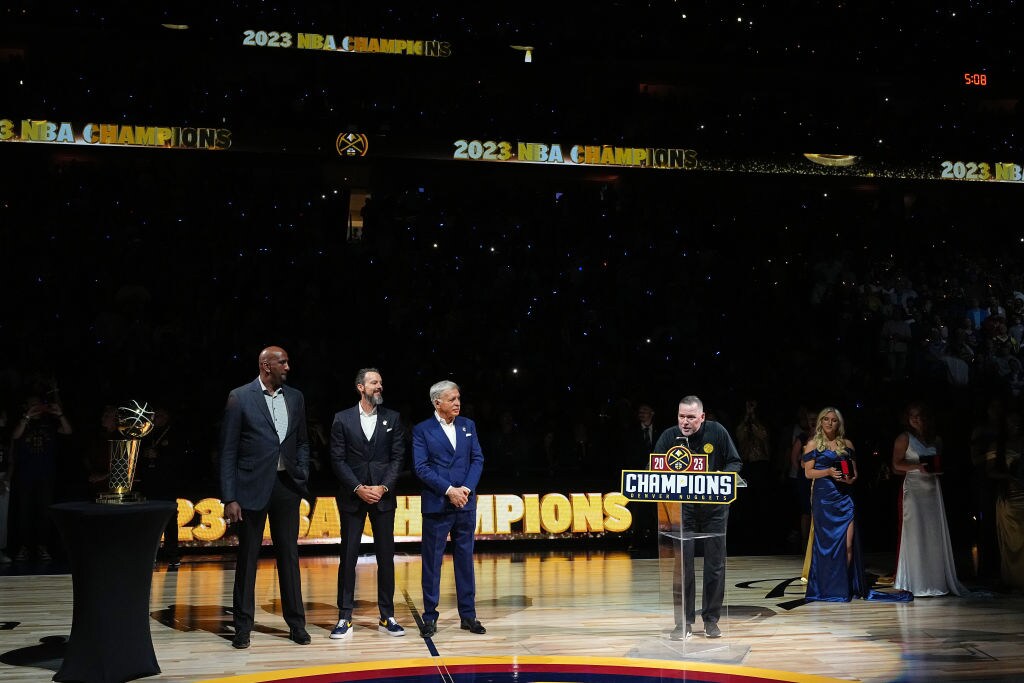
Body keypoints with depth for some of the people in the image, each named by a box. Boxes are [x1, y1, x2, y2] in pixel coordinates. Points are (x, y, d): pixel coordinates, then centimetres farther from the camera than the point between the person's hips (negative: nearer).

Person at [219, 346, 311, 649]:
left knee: (289, 554, 9)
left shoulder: (295, 397, 9)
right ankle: (243, 626, 16)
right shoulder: (240, 397, -5)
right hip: (252, 487, -4)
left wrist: (302, 473, 3)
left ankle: (296, 623, 18)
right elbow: (228, 450, -5)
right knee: (247, 556, 5)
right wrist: (229, 498, -10)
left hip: (286, 485, 4)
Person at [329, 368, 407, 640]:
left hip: (382, 495, 1)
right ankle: (345, 618, 7)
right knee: (348, 556, 0)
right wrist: (358, 488, -11)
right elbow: (338, 459, -1)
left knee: (386, 556, 4)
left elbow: (397, 457, 3)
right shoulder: (343, 419, 2)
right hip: (352, 496, -1)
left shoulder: (392, 418, 6)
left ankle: (387, 617, 12)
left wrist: (383, 487, -9)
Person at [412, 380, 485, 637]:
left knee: (465, 558, 9)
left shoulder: (468, 425, 10)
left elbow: (478, 460, 7)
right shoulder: (422, 430, -2)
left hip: (466, 504, 4)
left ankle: (468, 614, 17)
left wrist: (467, 488, -8)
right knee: (432, 561, 2)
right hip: (436, 505, -3)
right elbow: (421, 467, -9)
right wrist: (448, 490, -15)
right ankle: (430, 616, 12)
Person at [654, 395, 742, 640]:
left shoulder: (717, 432, -7)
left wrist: (722, 475, -21)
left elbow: (735, 463, -1)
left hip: (714, 505, 1)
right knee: (682, 563, -2)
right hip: (682, 507, 0)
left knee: (715, 563, 6)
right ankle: (684, 622, 7)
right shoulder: (669, 436, -7)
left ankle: (711, 618, 18)